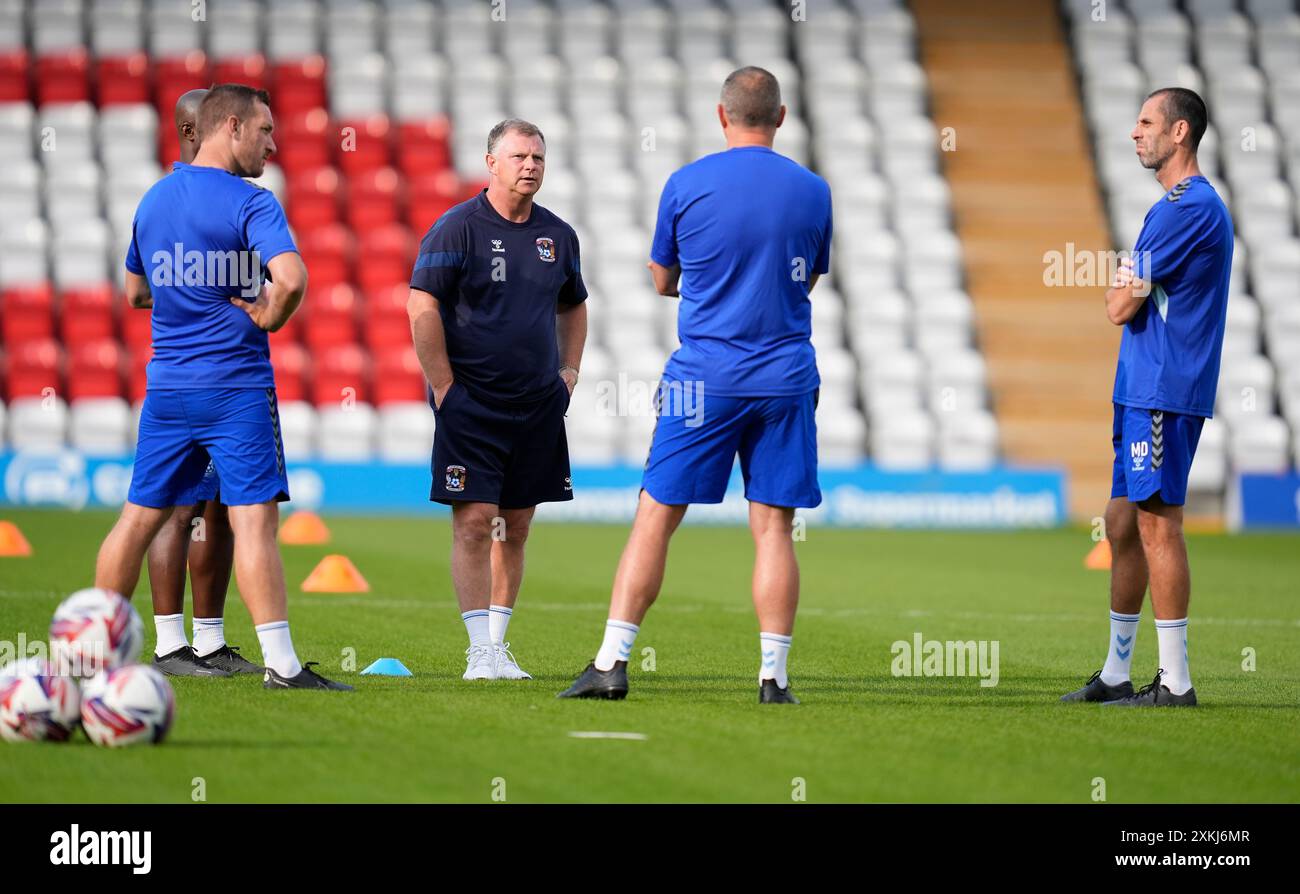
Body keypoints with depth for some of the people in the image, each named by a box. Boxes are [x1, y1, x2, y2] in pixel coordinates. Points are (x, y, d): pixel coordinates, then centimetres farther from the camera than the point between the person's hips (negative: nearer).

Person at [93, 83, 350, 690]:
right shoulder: (250, 204, -11)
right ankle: (280, 663, -14)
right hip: (236, 388, -6)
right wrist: (270, 316, -7)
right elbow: (291, 278, -26)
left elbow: (136, 291, 24)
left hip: (166, 385, 7)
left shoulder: (153, 199, 12)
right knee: (253, 520, -9)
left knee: (140, 517, 13)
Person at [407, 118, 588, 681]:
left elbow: (573, 306, 25)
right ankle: (481, 652, -8)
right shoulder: (458, 228, -7)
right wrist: (444, 388, -12)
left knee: (516, 527, 8)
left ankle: (497, 643, 15)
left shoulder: (558, 235, 10)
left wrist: (568, 372, 14)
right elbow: (421, 306, -10)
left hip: (539, 404, 5)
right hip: (471, 403, -5)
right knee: (474, 522, -9)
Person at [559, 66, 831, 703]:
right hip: (786, 378, 1)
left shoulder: (686, 185, -2)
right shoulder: (812, 191, 3)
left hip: (703, 378, -1)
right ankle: (774, 676, 0)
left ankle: (611, 663, 1)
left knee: (654, 520, 3)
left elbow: (663, 281, 9)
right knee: (774, 529, 3)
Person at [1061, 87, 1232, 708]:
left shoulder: (1189, 208, -15)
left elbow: (1120, 307, -14)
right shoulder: (1185, 204, 19)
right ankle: (1115, 674, 20)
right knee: (1123, 523, 13)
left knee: (1157, 523, -8)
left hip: (1163, 393, -10)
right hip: (1142, 392, 10)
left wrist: (1123, 291, 6)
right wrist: (1129, 290, 2)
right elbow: (1132, 300, 21)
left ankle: (1175, 681, -6)